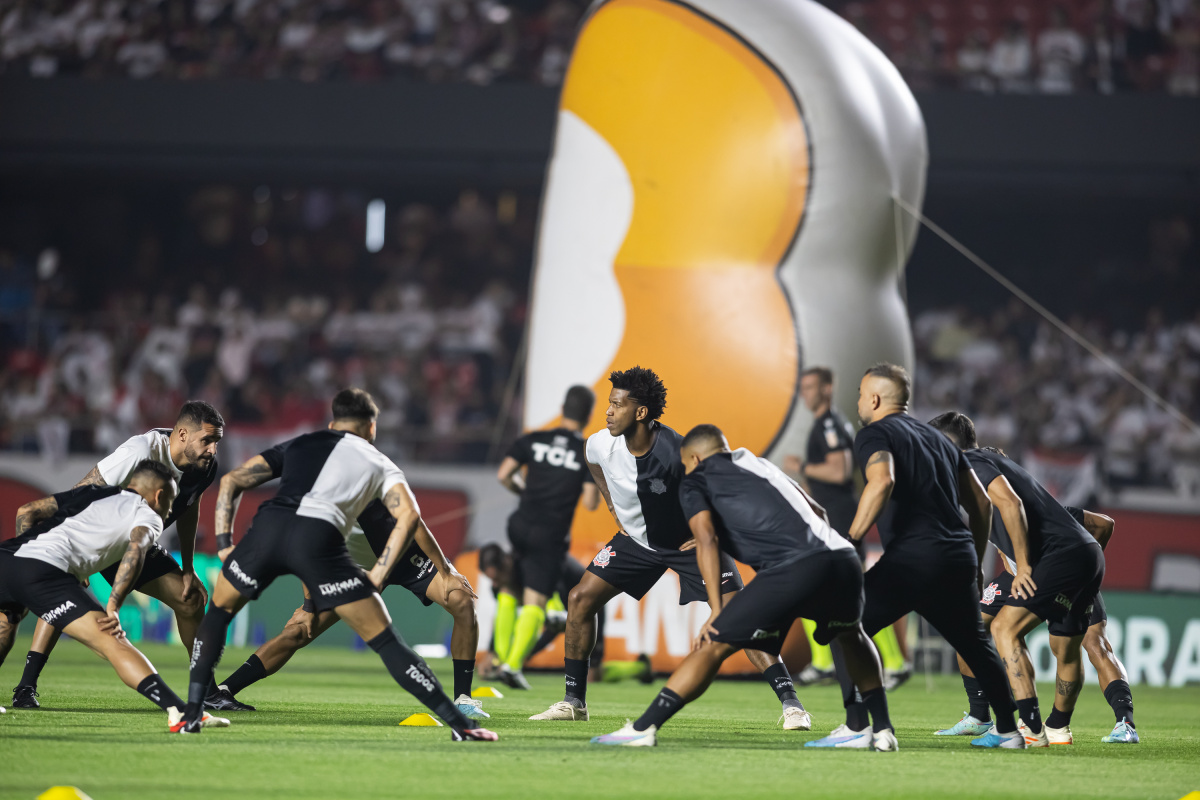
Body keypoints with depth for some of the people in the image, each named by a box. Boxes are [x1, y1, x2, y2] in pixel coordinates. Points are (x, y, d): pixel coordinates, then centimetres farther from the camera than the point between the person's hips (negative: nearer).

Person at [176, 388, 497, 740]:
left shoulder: (298, 444, 34)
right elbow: (408, 516, 10)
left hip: (268, 526, 2)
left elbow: (230, 482, 27)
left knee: (218, 613, 29)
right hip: (319, 539, -2)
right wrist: (378, 576, 11)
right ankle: (460, 725, 3)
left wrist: (225, 545, 24)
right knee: (385, 641, 6)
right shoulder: (380, 463, 28)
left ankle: (191, 714, 18)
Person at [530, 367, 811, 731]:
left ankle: (790, 703, -11)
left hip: (690, 539, -5)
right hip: (637, 538, 5)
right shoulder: (600, 445, -18)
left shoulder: (676, 453, -34)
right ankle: (573, 701, 8)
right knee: (580, 599, -4)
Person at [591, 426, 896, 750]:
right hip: (844, 557, 6)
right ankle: (882, 730, 31)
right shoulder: (758, 463, 34)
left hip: (792, 569, -6)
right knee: (852, 635, 34)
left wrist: (717, 611, -3)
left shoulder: (695, 482, 16)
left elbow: (706, 540, -1)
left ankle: (644, 727, -6)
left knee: (713, 646, 0)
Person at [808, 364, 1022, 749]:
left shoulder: (874, 434, 2)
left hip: (911, 557, -7)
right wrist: (975, 564, 30)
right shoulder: (937, 438, 25)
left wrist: (851, 542, -21)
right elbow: (981, 502, 25)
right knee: (976, 643, 25)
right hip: (959, 555, 7)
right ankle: (1007, 729, 29)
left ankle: (857, 725, -13)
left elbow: (882, 481, -20)